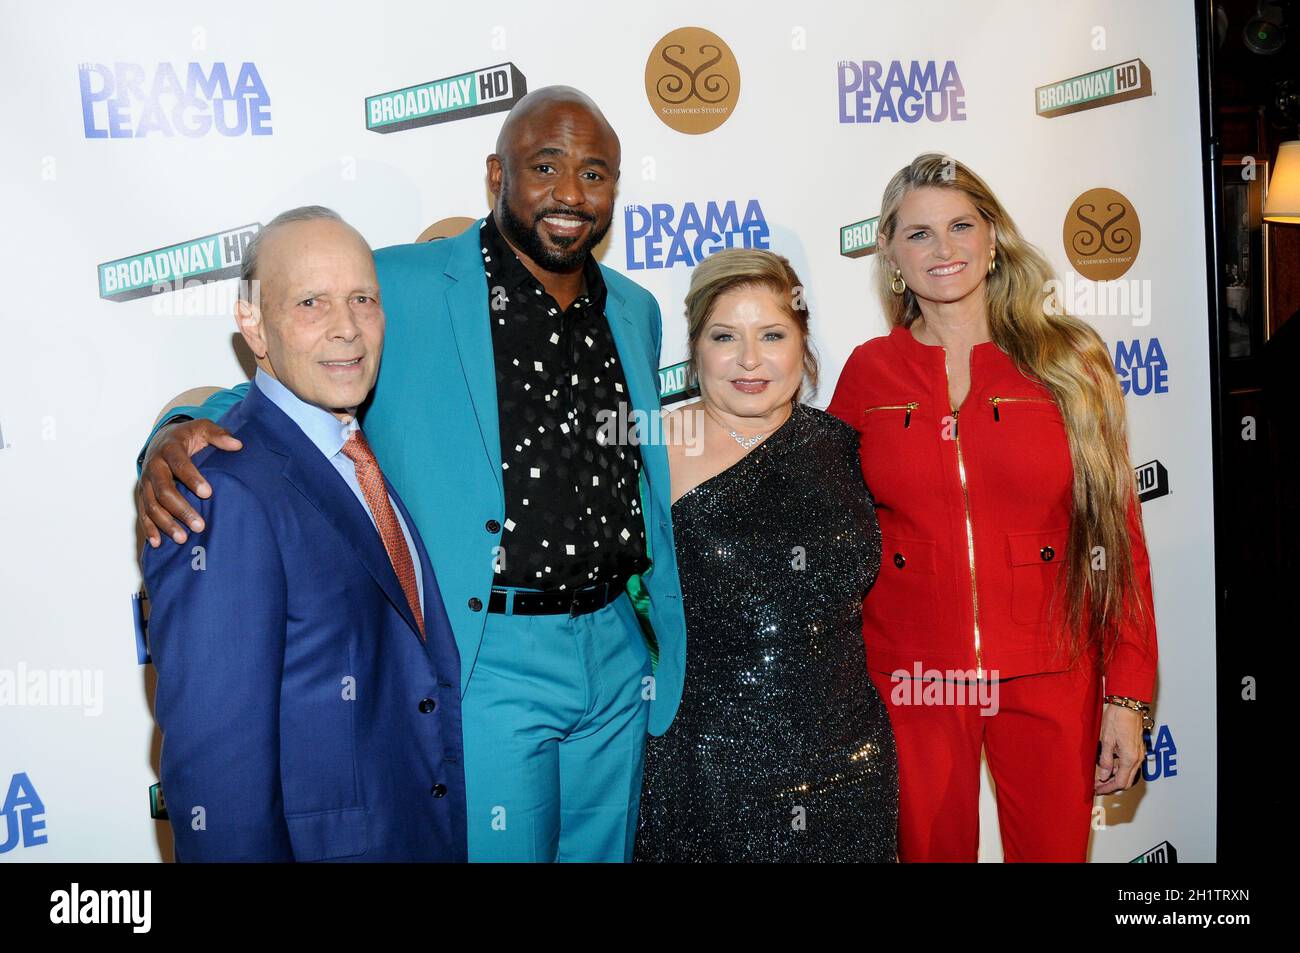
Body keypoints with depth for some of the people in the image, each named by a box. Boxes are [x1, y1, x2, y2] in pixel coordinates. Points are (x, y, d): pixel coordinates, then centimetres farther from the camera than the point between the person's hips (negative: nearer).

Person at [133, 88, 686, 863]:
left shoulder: (637, 312, 9)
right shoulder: (398, 288, -9)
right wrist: (178, 435, -24)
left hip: (617, 653, 6)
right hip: (483, 660, -5)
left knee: (604, 849, 21)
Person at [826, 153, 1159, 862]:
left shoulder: (1068, 361, -2)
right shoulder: (868, 372, 0)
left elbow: (1120, 535, -1)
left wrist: (1127, 696, -3)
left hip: (1049, 675, 0)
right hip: (910, 675, 0)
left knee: (1055, 848, 14)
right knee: (930, 849, 15)